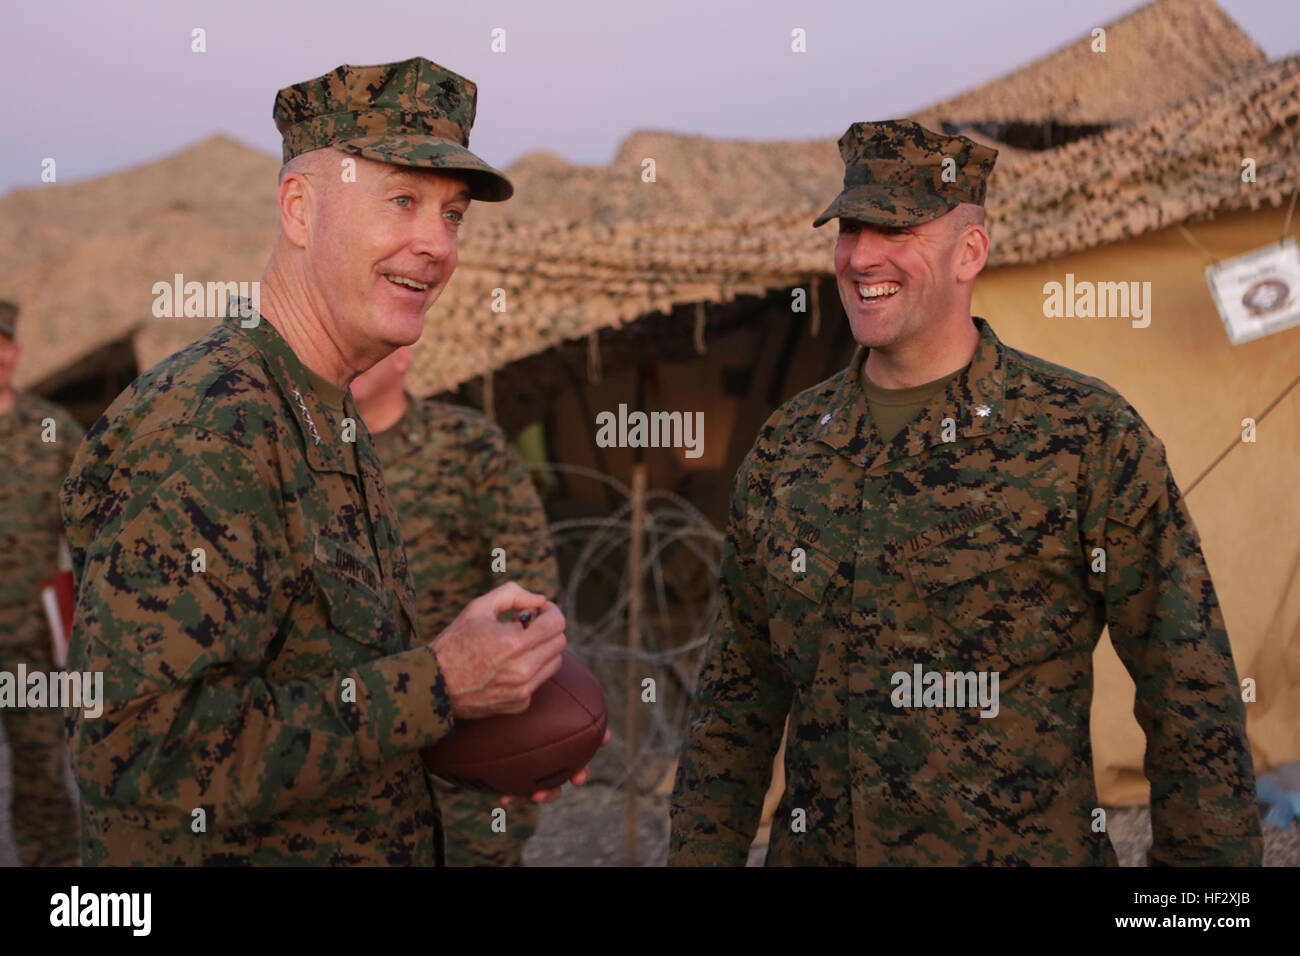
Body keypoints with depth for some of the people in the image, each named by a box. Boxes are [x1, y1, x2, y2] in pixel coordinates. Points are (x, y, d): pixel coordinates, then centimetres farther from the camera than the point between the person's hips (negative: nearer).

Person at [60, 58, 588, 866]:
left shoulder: (336, 426, 7)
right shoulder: (205, 430, -23)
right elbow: (138, 749, -30)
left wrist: (482, 731, -1)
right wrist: (438, 685, -25)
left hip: (374, 850, 9)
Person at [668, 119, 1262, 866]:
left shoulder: (1091, 438, -10)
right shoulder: (787, 446, 3)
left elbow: (1194, 703, -7)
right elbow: (738, 694, 9)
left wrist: (1212, 854, -9)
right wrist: (701, 852, 5)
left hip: (1033, 847, -4)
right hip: (816, 848, 4)